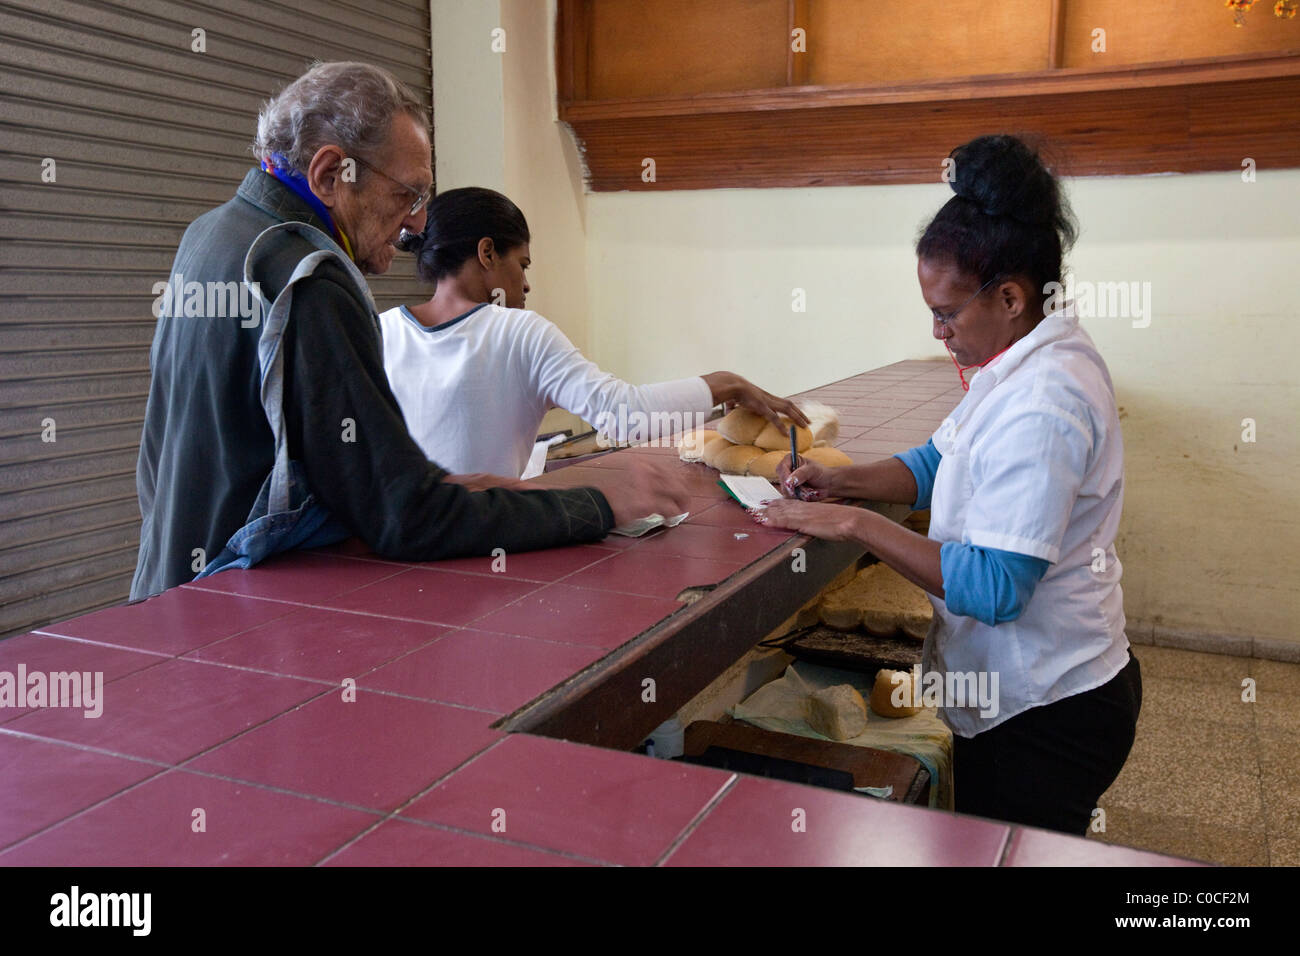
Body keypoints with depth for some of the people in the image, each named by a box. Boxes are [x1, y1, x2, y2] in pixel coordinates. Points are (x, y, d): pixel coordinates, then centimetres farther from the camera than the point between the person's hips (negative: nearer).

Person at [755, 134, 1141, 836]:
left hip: (1045, 713, -9)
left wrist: (854, 524, -26)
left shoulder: (1042, 404, -28)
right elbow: (939, 463, 12)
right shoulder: (1024, 364, 4)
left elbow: (993, 588, -30)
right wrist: (839, 482, -4)